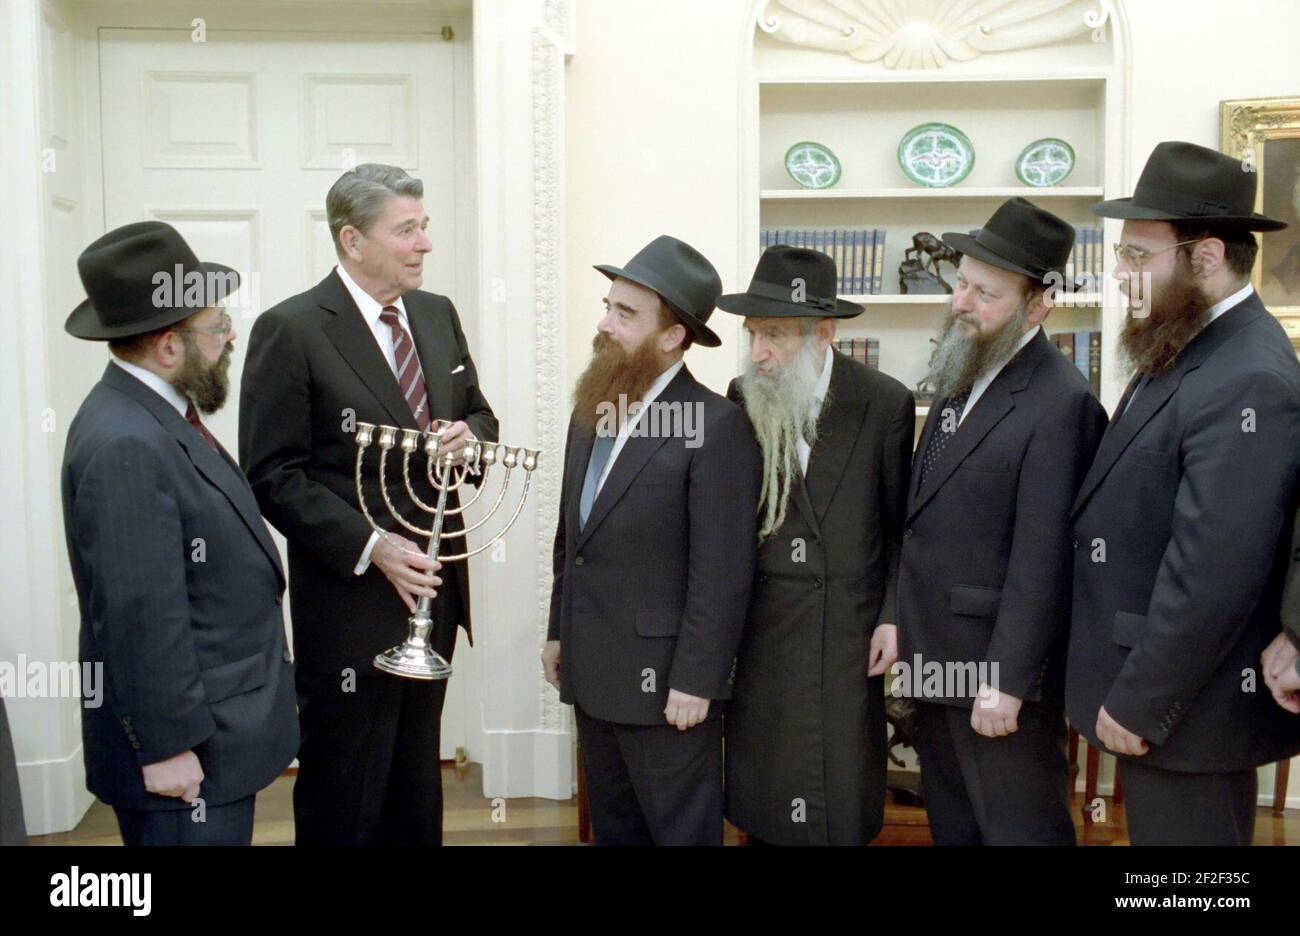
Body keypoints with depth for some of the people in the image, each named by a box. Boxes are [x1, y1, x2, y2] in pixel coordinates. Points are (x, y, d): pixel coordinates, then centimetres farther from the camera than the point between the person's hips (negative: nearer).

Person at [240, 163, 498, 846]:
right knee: (343, 797, 7)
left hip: (433, 585, 6)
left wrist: (469, 436, -7)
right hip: (350, 597, -6)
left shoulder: (438, 315, 7)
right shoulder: (290, 330, -12)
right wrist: (371, 547, -21)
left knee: (417, 782, 20)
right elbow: (274, 477, -14)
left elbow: (478, 415, 17)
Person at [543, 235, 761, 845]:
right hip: (592, 673, 7)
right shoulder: (592, 409, 8)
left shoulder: (717, 426, -16)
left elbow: (722, 571, -17)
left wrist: (695, 682, -17)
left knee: (682, 831, 8)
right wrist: (558, 632, 14)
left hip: (663, 680, -7)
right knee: (613, 829, 20)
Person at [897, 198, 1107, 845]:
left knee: (1017, 828, 5)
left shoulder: (1060, 404, -19)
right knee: (951, 823, 20)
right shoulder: (959, 382, 10)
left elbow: (1041, 560, -21)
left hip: (999, 669, -8)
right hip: (935, 661, 9)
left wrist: (1005, 682, -21)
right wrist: (901, 624, 11)